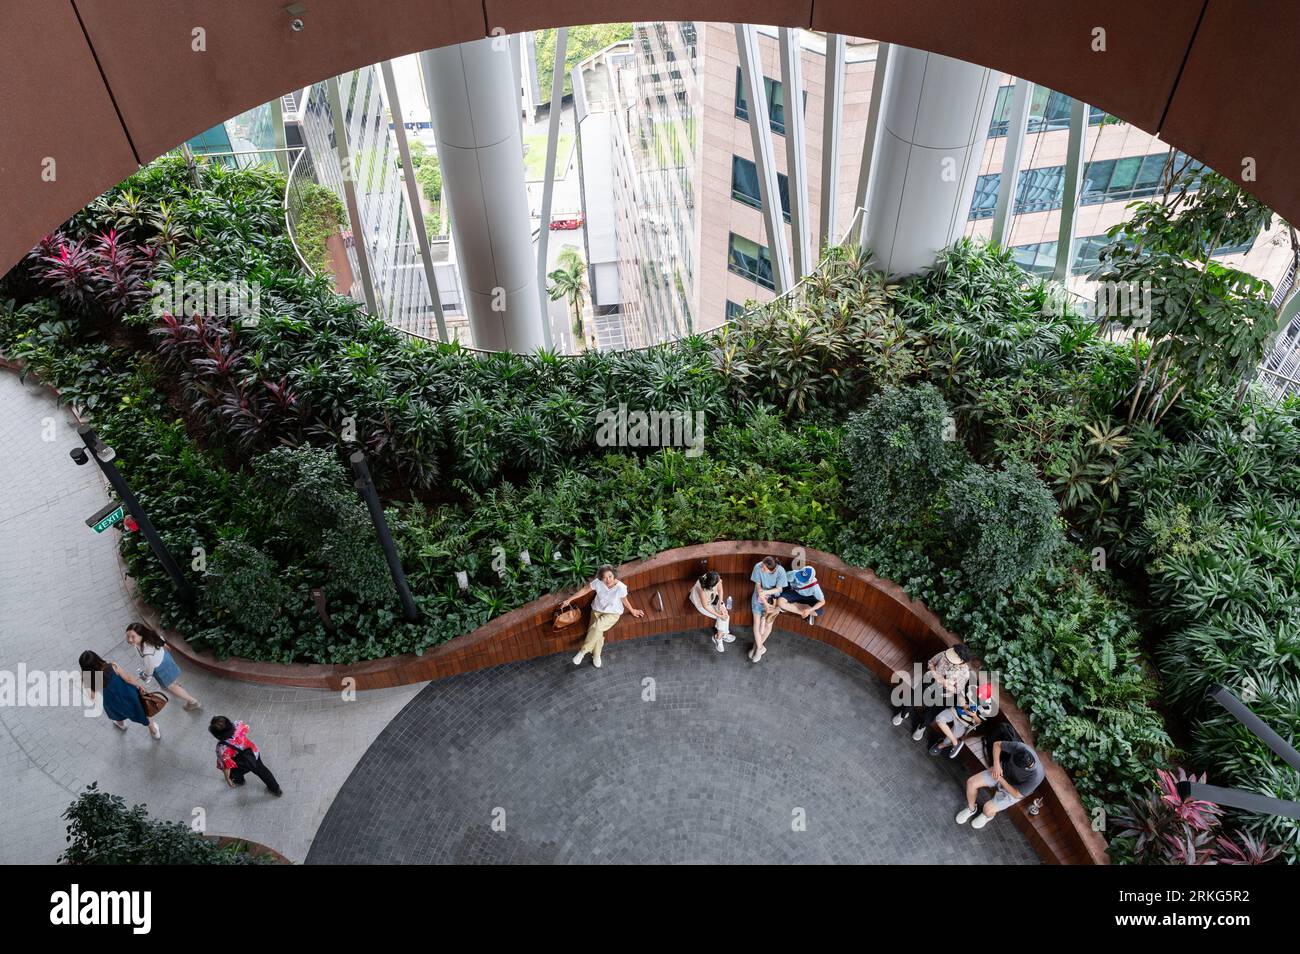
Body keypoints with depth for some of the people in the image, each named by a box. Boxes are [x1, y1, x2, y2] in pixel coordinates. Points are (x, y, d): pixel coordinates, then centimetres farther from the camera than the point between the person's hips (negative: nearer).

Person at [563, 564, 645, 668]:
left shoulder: (621, 587, -26)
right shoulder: (598, 582, -20)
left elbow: (624, 601, -5)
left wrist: (632, 610, 9)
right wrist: (569, 600, -4)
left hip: (612, 613, -2)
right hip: (597, 610, 3)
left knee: (597, 627, -28)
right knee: (597, 631, -21)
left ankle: (583, 651, -11)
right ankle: (596, 656, 3)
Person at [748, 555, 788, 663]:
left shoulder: (780, 571, -28)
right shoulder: (758, 567, -26)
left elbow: (778, 589, -17)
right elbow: (758, 587, -17)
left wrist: (766, 592, -34)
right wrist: (765, 604, -21)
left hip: (774, 597, -1)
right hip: (759, 598, 1)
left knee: (768, 625, -4)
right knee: (757, 623, -5)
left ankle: (757, 646, 15)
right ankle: (759, 647, 8)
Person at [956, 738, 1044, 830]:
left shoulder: (1036, 776, -36)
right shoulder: (1020, 747, -31)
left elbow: (1017, 794, -22)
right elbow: (997, 744, -13)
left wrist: (1000, 779, -21)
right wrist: (996, 764, -25)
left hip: (1013, 790, -4)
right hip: (1003, 771, 4)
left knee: (988, 809, -16)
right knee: (971, 782, -10)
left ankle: (988, 816, 25)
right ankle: (971, 809, 22)